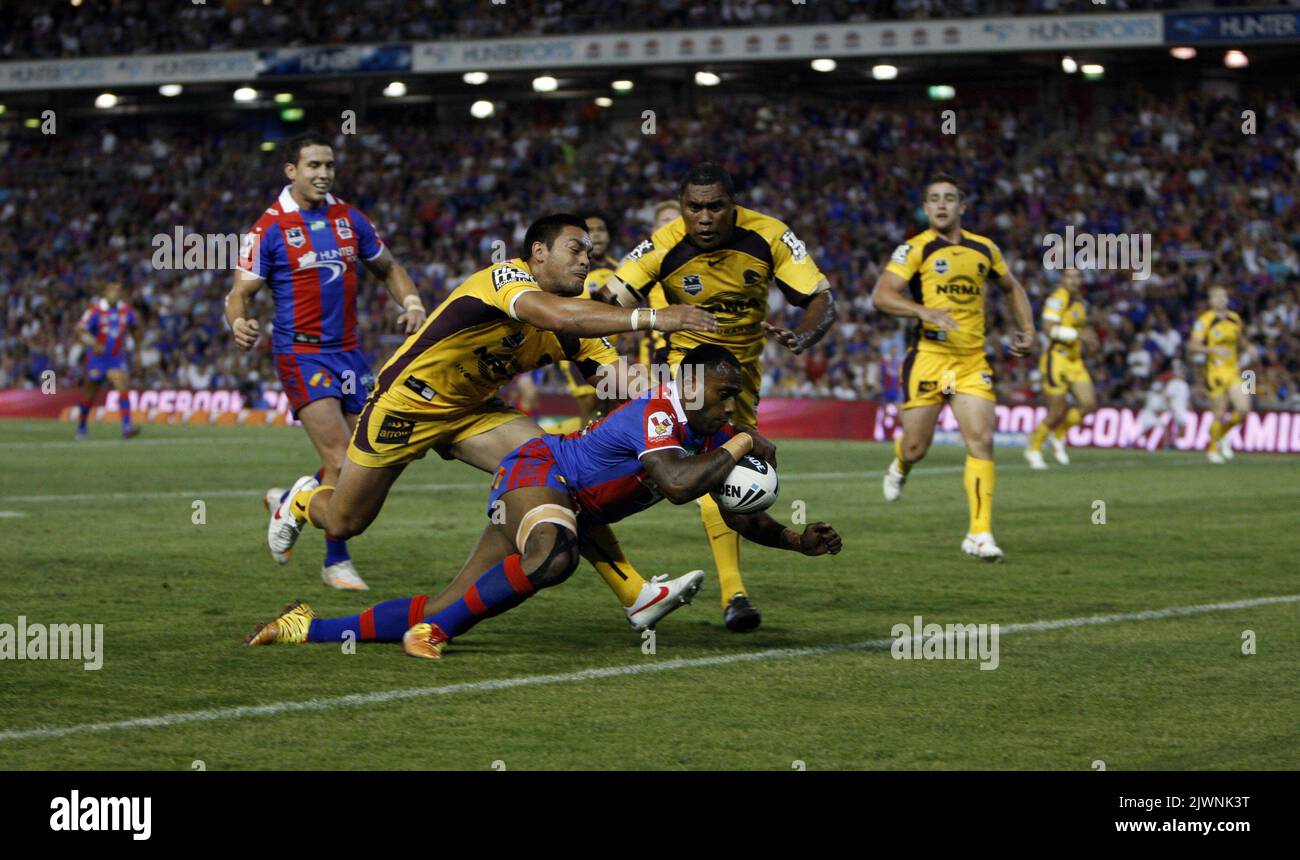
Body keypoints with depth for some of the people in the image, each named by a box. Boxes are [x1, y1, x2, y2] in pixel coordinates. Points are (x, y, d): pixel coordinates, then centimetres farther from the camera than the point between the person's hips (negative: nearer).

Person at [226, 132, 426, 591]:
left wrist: (412, 303, 1)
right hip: (301, 353, -6)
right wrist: (240, 324, -28)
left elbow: (388, 268, 20)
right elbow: (240, 292, -6)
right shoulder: (269, 228, -6)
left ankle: (287, 504, 32)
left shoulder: (350, 218, 8)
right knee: (340, 460, -15)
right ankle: (336, 561, 0)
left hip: (348, 351, 6)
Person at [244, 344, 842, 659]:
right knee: (553, 554, -44)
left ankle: (307, 629, 9)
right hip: (537, 471, -8)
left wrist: (798, 542, 2)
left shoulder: (715, 435, 5)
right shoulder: (661, 411, -22)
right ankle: (431, 626, -30)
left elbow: (738, 515, 16)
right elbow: (678, 486, -37)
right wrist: (741, 447, -24)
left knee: (448, 616, 0)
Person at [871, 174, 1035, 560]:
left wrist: (1027, 330, 15)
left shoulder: (984, 249, 11)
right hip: (928, 357, -3)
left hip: (972, 360, 3)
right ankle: (900, 467, 42)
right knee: (916, 448, 3)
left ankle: (980, 534, -9)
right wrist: (924, 311, -27)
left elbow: (1013, 288, 28)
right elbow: (881, 294, -13)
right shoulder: (916, 249, -3)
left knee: (981, 441, -11)